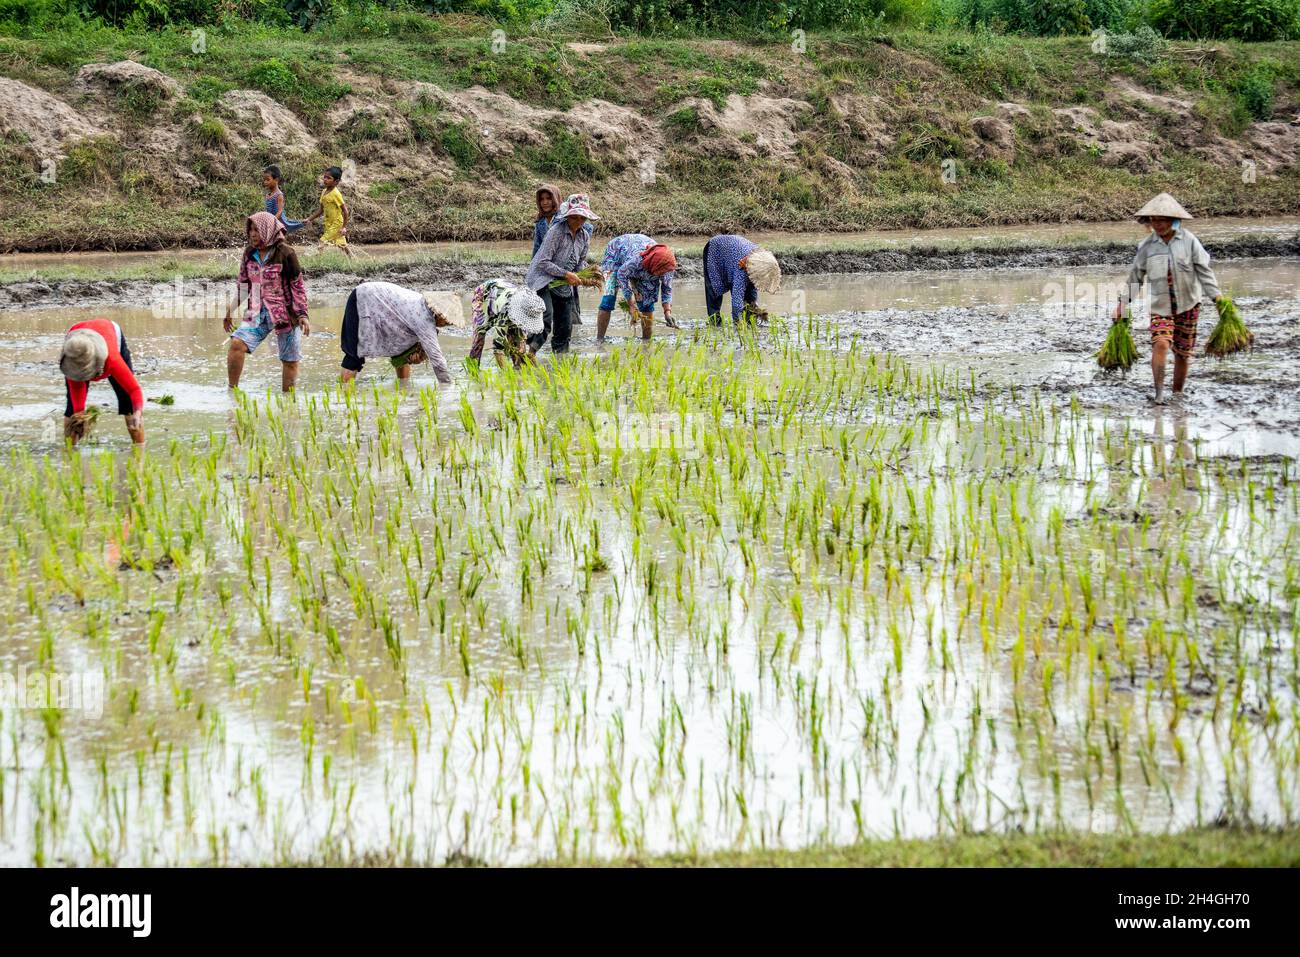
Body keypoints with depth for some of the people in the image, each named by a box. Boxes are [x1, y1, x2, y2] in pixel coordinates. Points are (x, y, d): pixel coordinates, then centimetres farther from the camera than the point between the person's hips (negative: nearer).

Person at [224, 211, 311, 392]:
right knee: (237, 344, -17)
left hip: (285, 314, -4)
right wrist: (231, 310, 17)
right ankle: (232, 391, -9)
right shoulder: (249, 253, 6)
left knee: (290, 362, 3)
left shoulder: (285, 253, -9)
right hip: (257, 313, 4)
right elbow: (243, 284, 17)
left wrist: (302, 315, -9)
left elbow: (298, 286, -5)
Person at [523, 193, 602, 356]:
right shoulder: (556, 231, -17)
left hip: (564, 287, 7)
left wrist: (587, 279, -4)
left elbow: (580, 263, 16)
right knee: (545, 320, -26)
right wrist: (566, 274, -22)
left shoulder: (584, 237, 5)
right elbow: (544, 262, -19)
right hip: (542, 281, -7)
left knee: (565, 327, 7)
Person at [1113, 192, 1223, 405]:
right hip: (1160, 305, 0)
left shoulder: (1189, 241, -4)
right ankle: (1159, 393, -23)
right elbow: (1136, 275, 8)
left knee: (1183, 351, 6)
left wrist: (1215, 296, -10)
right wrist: (1123, 301, 7)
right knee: (1161, 343, -22)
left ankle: (1178, 392, 22)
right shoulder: (1147, 245, 0)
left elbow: (1204, 270, -3)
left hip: (1187, 303, 0)